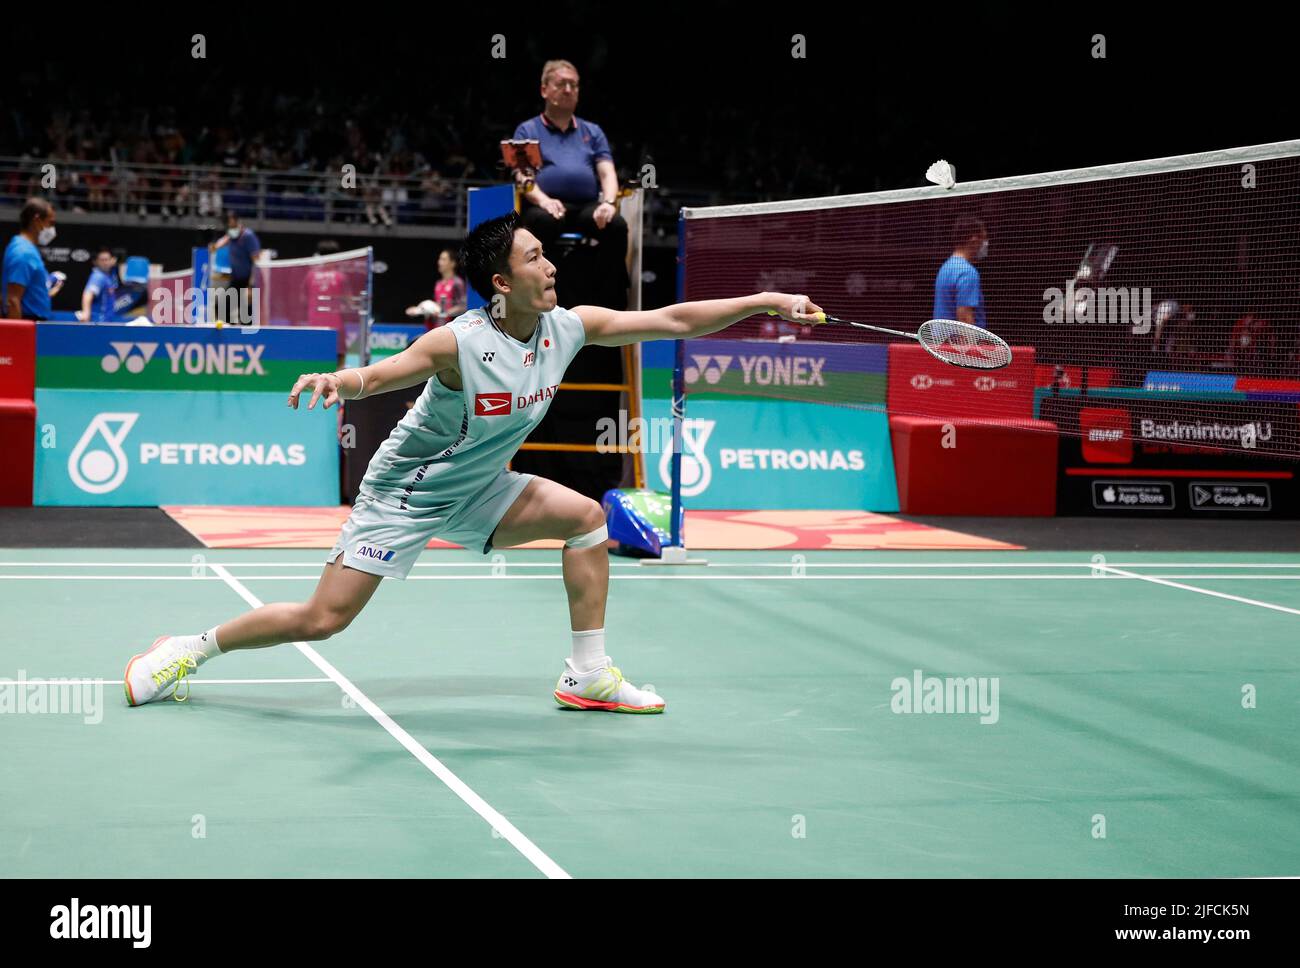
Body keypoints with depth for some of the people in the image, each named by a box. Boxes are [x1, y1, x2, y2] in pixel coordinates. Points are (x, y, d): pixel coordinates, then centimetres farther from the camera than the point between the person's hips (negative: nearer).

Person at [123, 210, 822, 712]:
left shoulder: (569, 327, -10)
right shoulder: (460, 344, -28)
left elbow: (672, 320, -5)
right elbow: (373, 378, -25)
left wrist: (764, 302, -8)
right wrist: (333, 380, -49)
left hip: (475, 491, 7)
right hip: (403, 494, -7)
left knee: (585, 516, -3)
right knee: (322, 620, -11)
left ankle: (588, 676, 4)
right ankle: (190, 649, 9)